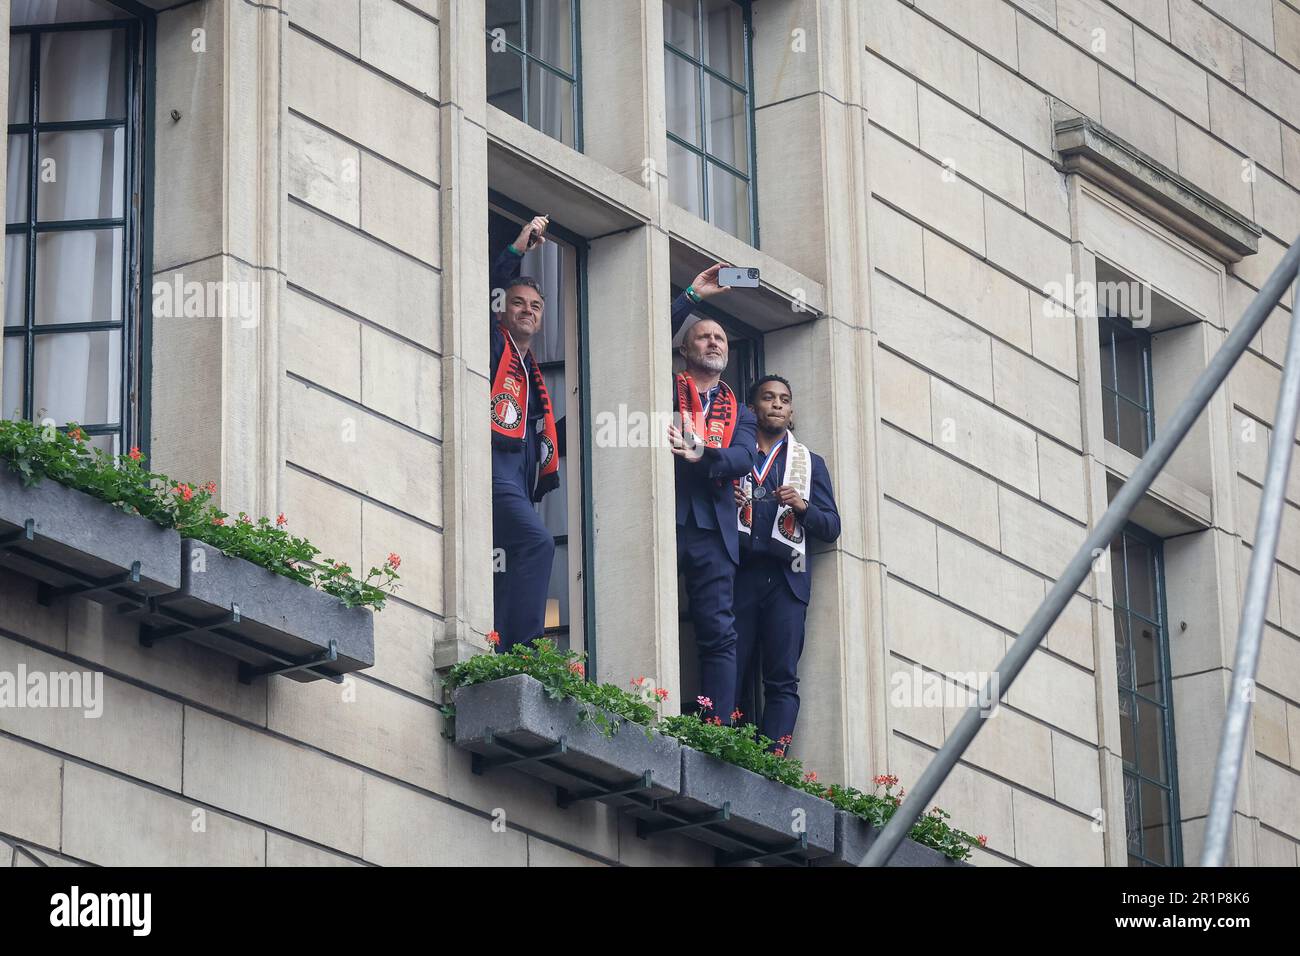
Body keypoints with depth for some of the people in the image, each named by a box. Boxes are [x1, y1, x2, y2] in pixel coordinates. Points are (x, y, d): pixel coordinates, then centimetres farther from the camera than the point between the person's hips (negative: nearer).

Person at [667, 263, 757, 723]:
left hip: (713, 525, 3)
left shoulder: (738, 410, 23)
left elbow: (743, 457, 5)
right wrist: (693, 297, 1)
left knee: (719, 634, -5)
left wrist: (700, 455, -14)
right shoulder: (666, 390, 17)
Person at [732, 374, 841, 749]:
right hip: (738, 574, 0)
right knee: (733, 677, -7)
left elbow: (831, 527, 13)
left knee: (782, 680, -10)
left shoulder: (810, 463, 20)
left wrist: (803, 507, -6)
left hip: (784, 578, 0)